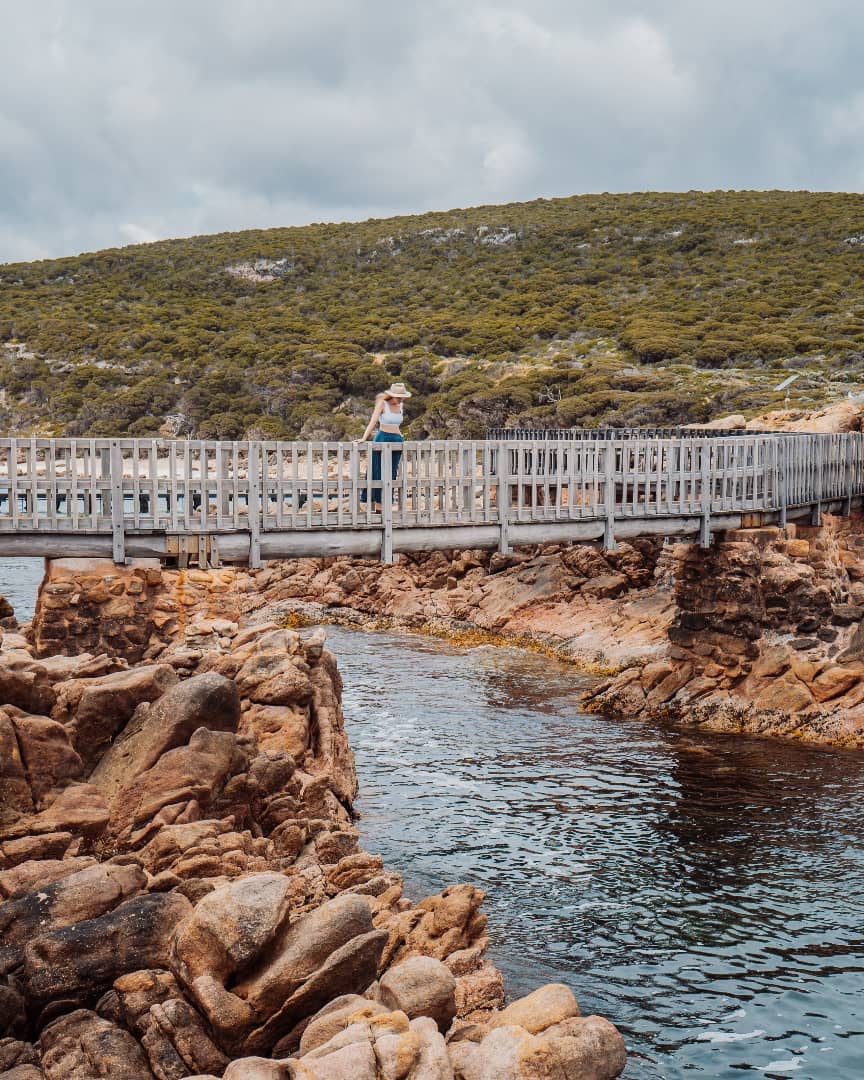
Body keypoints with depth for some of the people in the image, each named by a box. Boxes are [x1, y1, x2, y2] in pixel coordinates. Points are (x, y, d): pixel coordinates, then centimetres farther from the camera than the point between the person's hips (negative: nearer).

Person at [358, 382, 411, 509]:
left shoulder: (399, 406, 11)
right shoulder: (382, 404, -8)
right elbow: (373, 422, -16)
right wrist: (364, 438, -25)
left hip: (397, 441, 6)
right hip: (383, 439, -6)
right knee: (377, 473, -4)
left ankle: (381, 506, 8)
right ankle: (373, 505, -3)